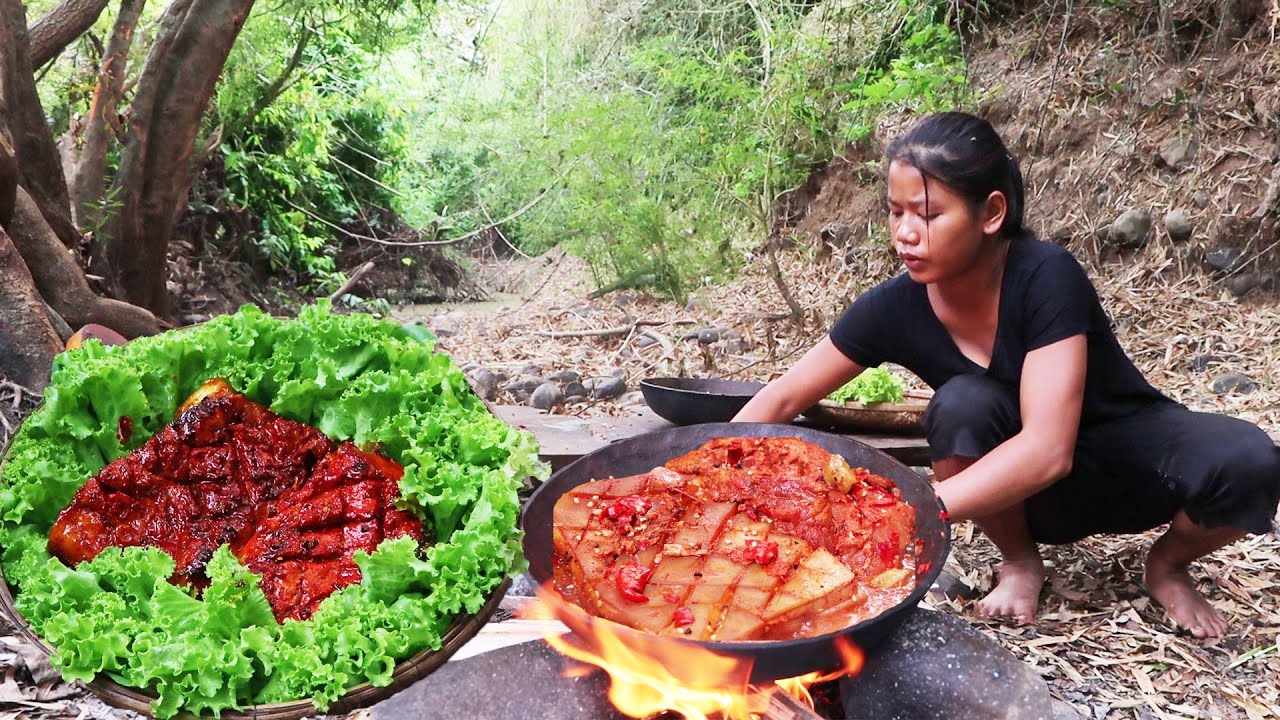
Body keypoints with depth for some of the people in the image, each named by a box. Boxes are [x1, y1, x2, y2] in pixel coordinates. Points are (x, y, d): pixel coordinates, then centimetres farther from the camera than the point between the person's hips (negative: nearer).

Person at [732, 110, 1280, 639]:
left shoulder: (1047, 277, -30)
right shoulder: (895, 308, -18)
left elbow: (1047, 448, -38)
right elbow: (782, 400, -11)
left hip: (1136, 456, -1)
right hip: (1029, 493, 2)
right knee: (962, 404, -31)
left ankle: (1168, 565, 3)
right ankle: (1020, 563, -3)